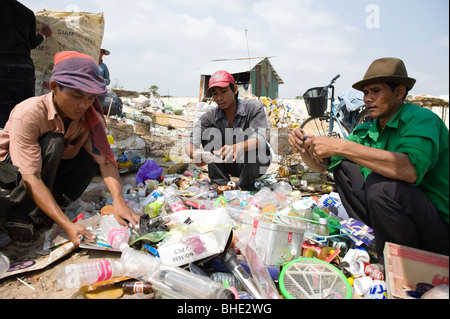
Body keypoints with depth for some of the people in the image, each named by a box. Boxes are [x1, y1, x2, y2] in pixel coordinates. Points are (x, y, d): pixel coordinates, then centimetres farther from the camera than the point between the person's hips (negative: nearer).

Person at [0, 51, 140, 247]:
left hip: (53, 169, 4)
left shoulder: (89, 115, -18)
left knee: (95, 150, -19)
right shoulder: (28, 115, -32)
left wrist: (119, 202, -41)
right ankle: (21, 213, -18)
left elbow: (104, 158, -26)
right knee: (53, 143, -33)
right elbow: (31, 178, -37)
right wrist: (67, 225, -45)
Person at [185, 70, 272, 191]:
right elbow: (190, 143, -18)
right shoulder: (210, 116, -9)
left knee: (249, 132, -31)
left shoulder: (254, 107, -17)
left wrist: (236, 148, -52)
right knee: (209, 131, -15)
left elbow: (260, 138, -32)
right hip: (231, 166, 3)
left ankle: (246, 185, -15)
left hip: (257, 161, -2)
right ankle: (219, 182, -17)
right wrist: (194, 154, -44)